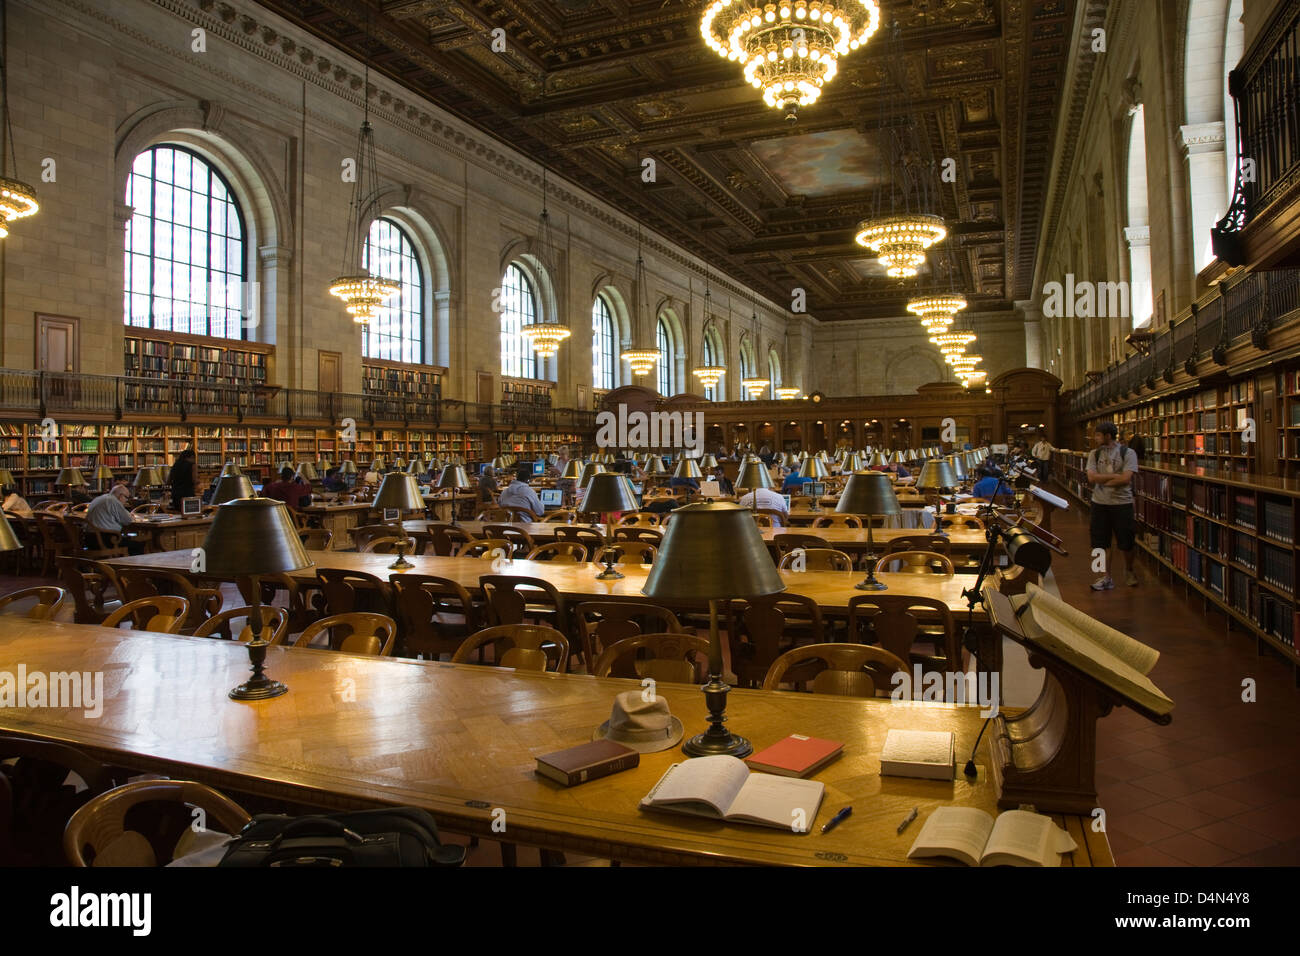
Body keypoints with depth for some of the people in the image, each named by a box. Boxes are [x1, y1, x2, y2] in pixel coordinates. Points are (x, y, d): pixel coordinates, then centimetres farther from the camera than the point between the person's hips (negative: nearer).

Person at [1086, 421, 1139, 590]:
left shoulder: (1128, 453, -6)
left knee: (1126, 543, 6)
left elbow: (1126, 479, -17)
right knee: (1102, 542, 5)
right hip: (1100, 503, 3)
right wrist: (1115, 476, -13)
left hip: (1122, 503, -3)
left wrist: (1102, 481, -10)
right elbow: (1091, 478, -7)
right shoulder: (1094, 454, 4)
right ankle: (1106, 578, 15)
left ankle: (1129, 572, 31)